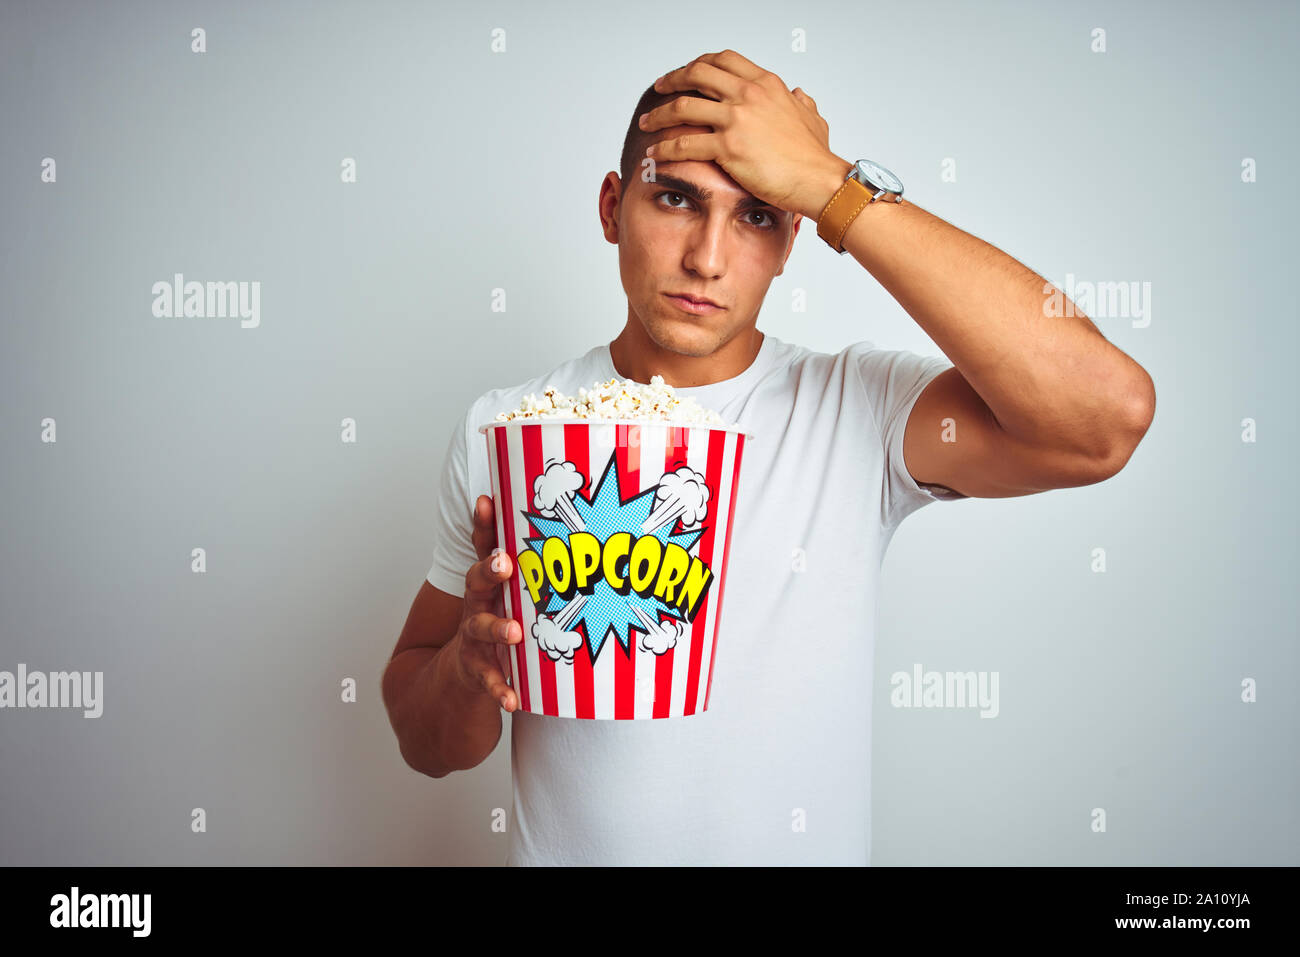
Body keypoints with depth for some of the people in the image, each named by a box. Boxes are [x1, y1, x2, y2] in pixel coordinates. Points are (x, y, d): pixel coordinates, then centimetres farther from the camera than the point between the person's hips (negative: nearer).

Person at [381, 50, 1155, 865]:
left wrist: (826, 181, -29)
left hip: (805, 846, 0)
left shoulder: (860, 411, -15)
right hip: (562, 845, 1)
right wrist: (471, 660, -27)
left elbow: (1106, 415, -34)